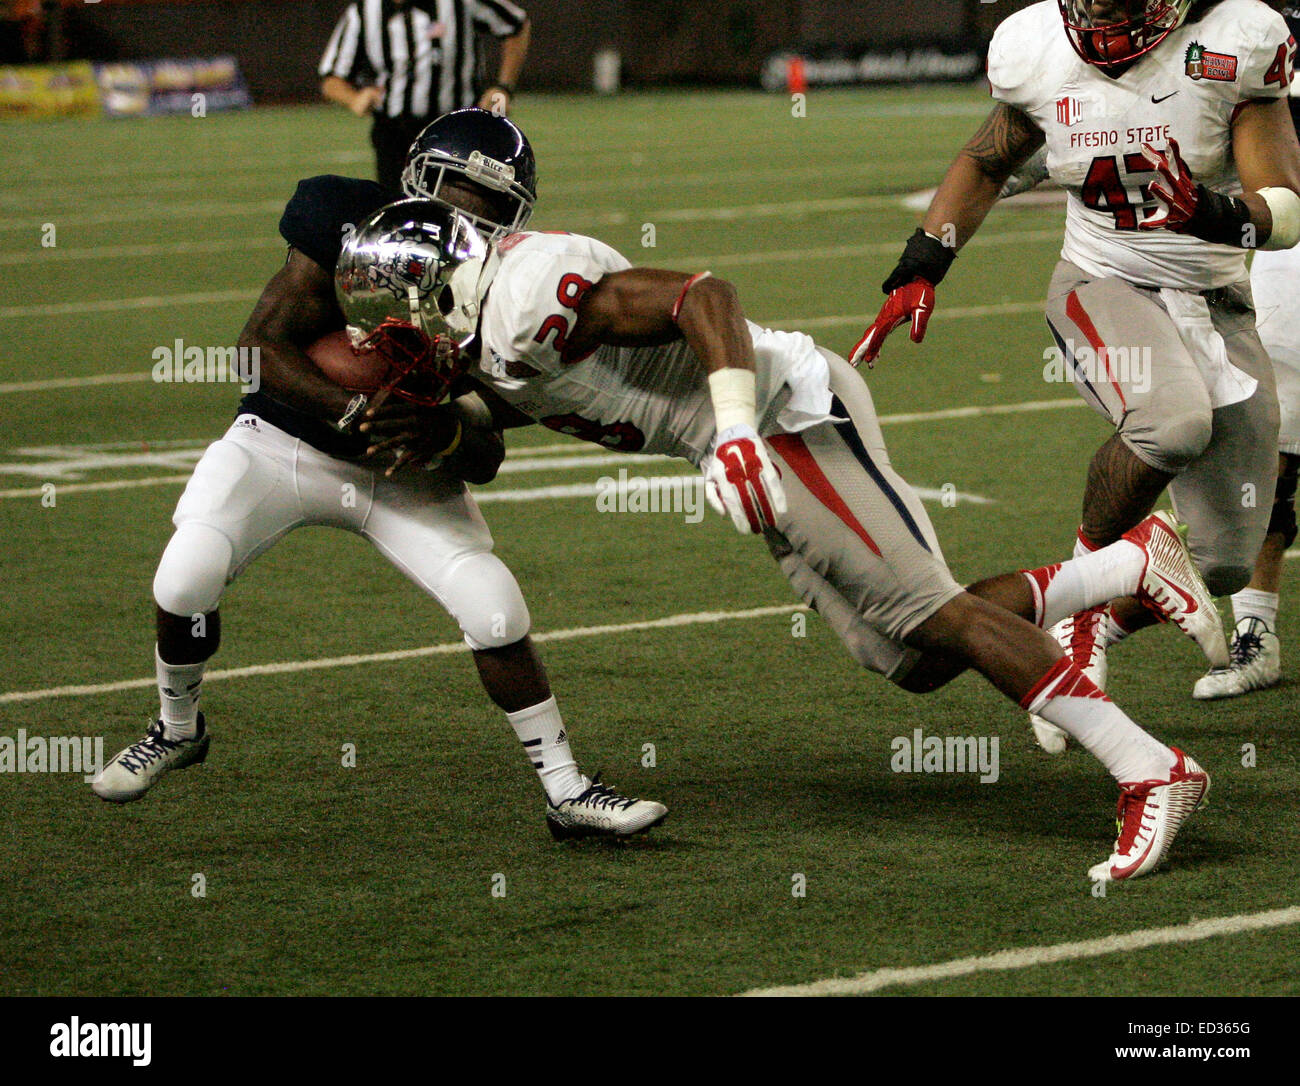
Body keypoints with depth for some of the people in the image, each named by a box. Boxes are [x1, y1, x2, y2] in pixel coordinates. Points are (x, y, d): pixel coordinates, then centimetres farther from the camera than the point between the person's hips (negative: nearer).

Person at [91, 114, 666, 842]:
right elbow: (263, 346, -22)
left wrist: (446, 436, -35)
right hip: (280, 443, -2)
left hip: (404, 475, 2)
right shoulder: (354, 228, -21)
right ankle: (178, 730, 13)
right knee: (185, 580, -20)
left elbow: (487, 460, -11)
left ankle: (567, 792, 1)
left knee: (496, 608, -14)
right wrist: (356, 414, -32)